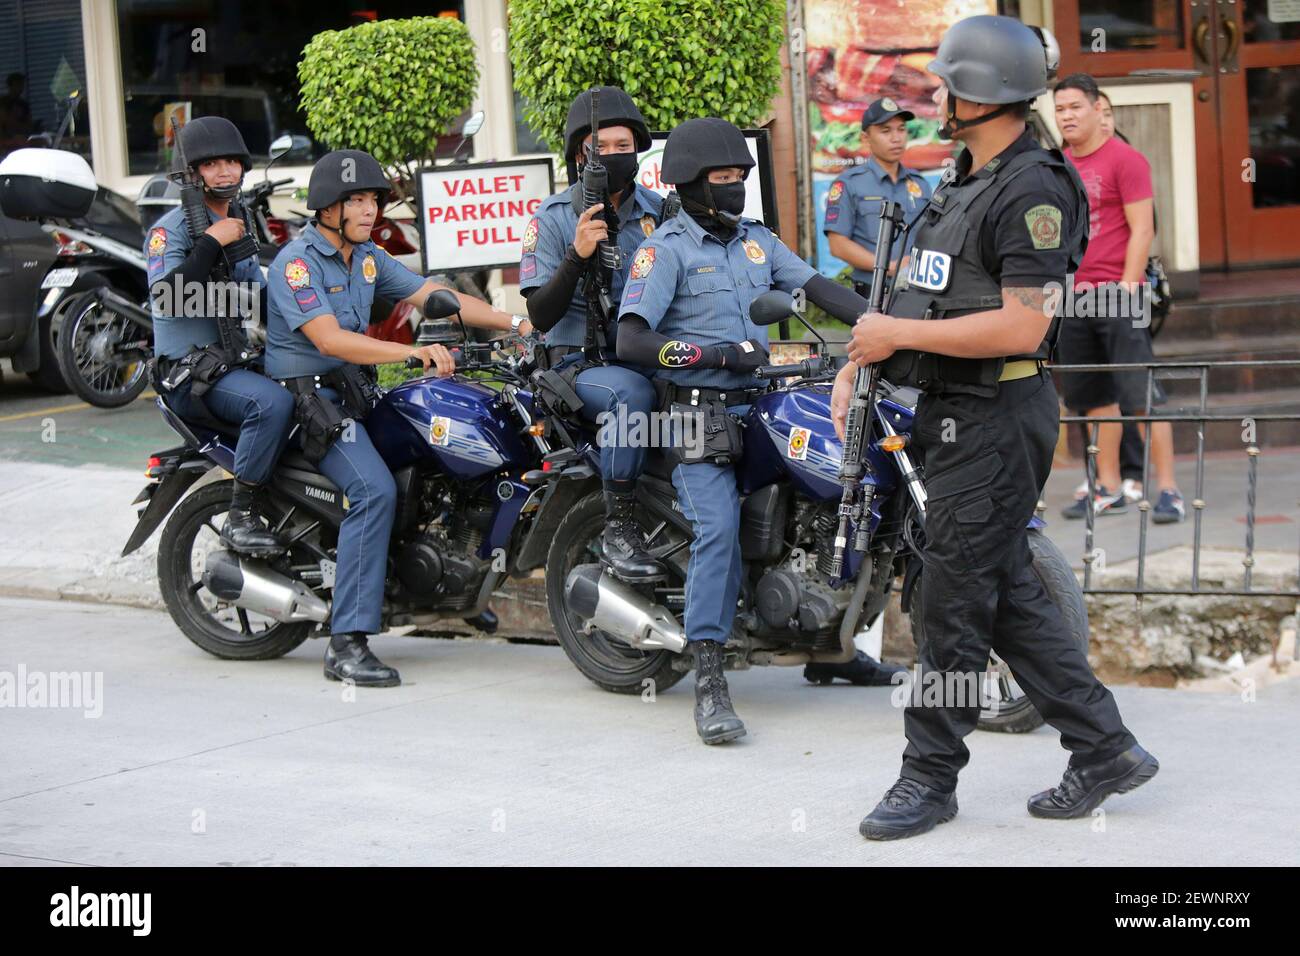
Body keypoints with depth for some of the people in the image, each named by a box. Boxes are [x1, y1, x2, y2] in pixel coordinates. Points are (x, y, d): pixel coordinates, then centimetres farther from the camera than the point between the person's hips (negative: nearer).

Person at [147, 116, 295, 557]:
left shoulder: (240, 223, 17)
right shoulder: (171, 228, -9)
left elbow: (260, 301, 28)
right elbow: (167, 298, -26)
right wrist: (211, 242, -22)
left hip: (235, 362, 9)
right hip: (190, 373, -9)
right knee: (273, 403, -33)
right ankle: (240, 518, -28)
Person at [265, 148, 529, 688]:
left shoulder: (368, 258, 12)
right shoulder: (296, 262, -13)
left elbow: (433, 295, 8)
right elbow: (328, 339, -26)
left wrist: (515, 324, -5)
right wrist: (414, 353, -35)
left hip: (355, 390, 9)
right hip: (306, 395, -9)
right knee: (375, 490, -28)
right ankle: (346, 644, -30)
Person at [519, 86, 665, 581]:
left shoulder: (659, 210, 12)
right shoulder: (552, 219, 0)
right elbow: (540, 316, -7)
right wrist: (577, 255, -21)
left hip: (649, 354, 4)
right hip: (580, 363, -4)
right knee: (632, 391, -38)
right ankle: (617, 528, -29)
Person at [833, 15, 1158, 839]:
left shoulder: (1032, 190, -16)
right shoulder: (966, 184, 16)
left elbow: (1022, 325, -25)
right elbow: (928, 298, 22)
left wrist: (901, 334, -20)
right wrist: (862, 358, 8)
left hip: (996, 421, -10)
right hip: (956, 416, 10)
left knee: (954, 605, -2)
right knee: (1009, 595, 12)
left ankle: (931, 776, 8)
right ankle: (1106, 750, 18)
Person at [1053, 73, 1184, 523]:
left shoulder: (1125, 160, -5)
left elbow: (1142, 230, -9)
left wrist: (1126, 288, -15)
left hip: (1117, 293, -7)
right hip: (1074, 298, 7)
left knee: (1141, 394, -9)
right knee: (1095, 396, 9)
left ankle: (1168, 489, -7)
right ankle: (1109, 489, 15)